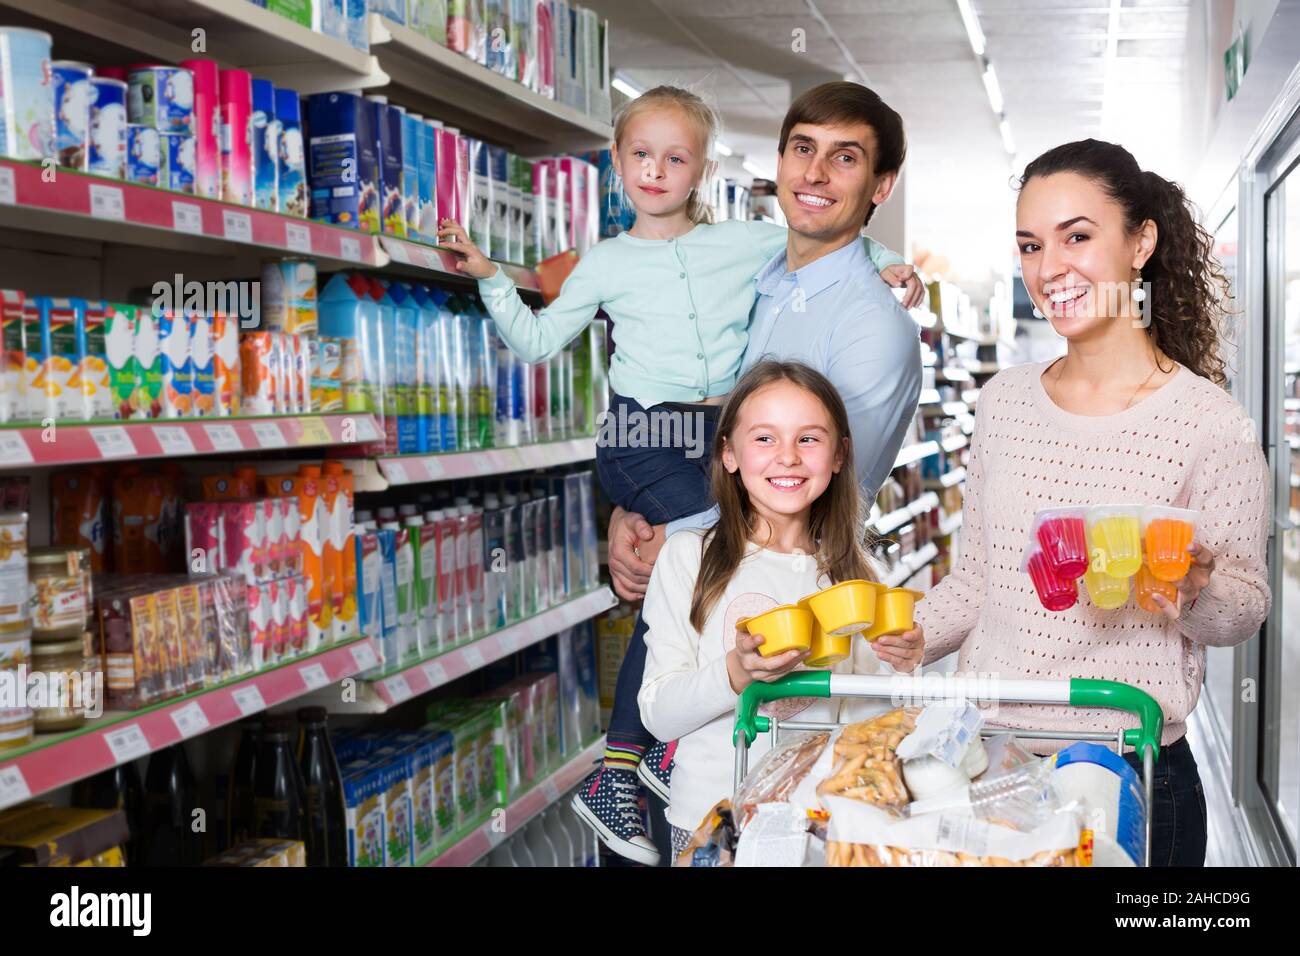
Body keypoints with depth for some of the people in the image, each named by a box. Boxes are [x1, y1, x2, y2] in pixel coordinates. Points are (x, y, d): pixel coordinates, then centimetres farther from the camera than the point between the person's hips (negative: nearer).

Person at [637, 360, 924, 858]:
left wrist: (901, 668, -7)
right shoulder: (687, 556, -6)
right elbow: (658, 714, -10)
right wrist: (737, 674, -26)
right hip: (712, 817, -2)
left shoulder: (850, 571, 4)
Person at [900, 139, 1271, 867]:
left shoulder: (1212, 424, -11)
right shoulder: (1005, 400, 3)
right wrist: (912, 635, -4)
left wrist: (1192, 593, -24)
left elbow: (1245, 610, -4)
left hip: (1129, 777, -4)